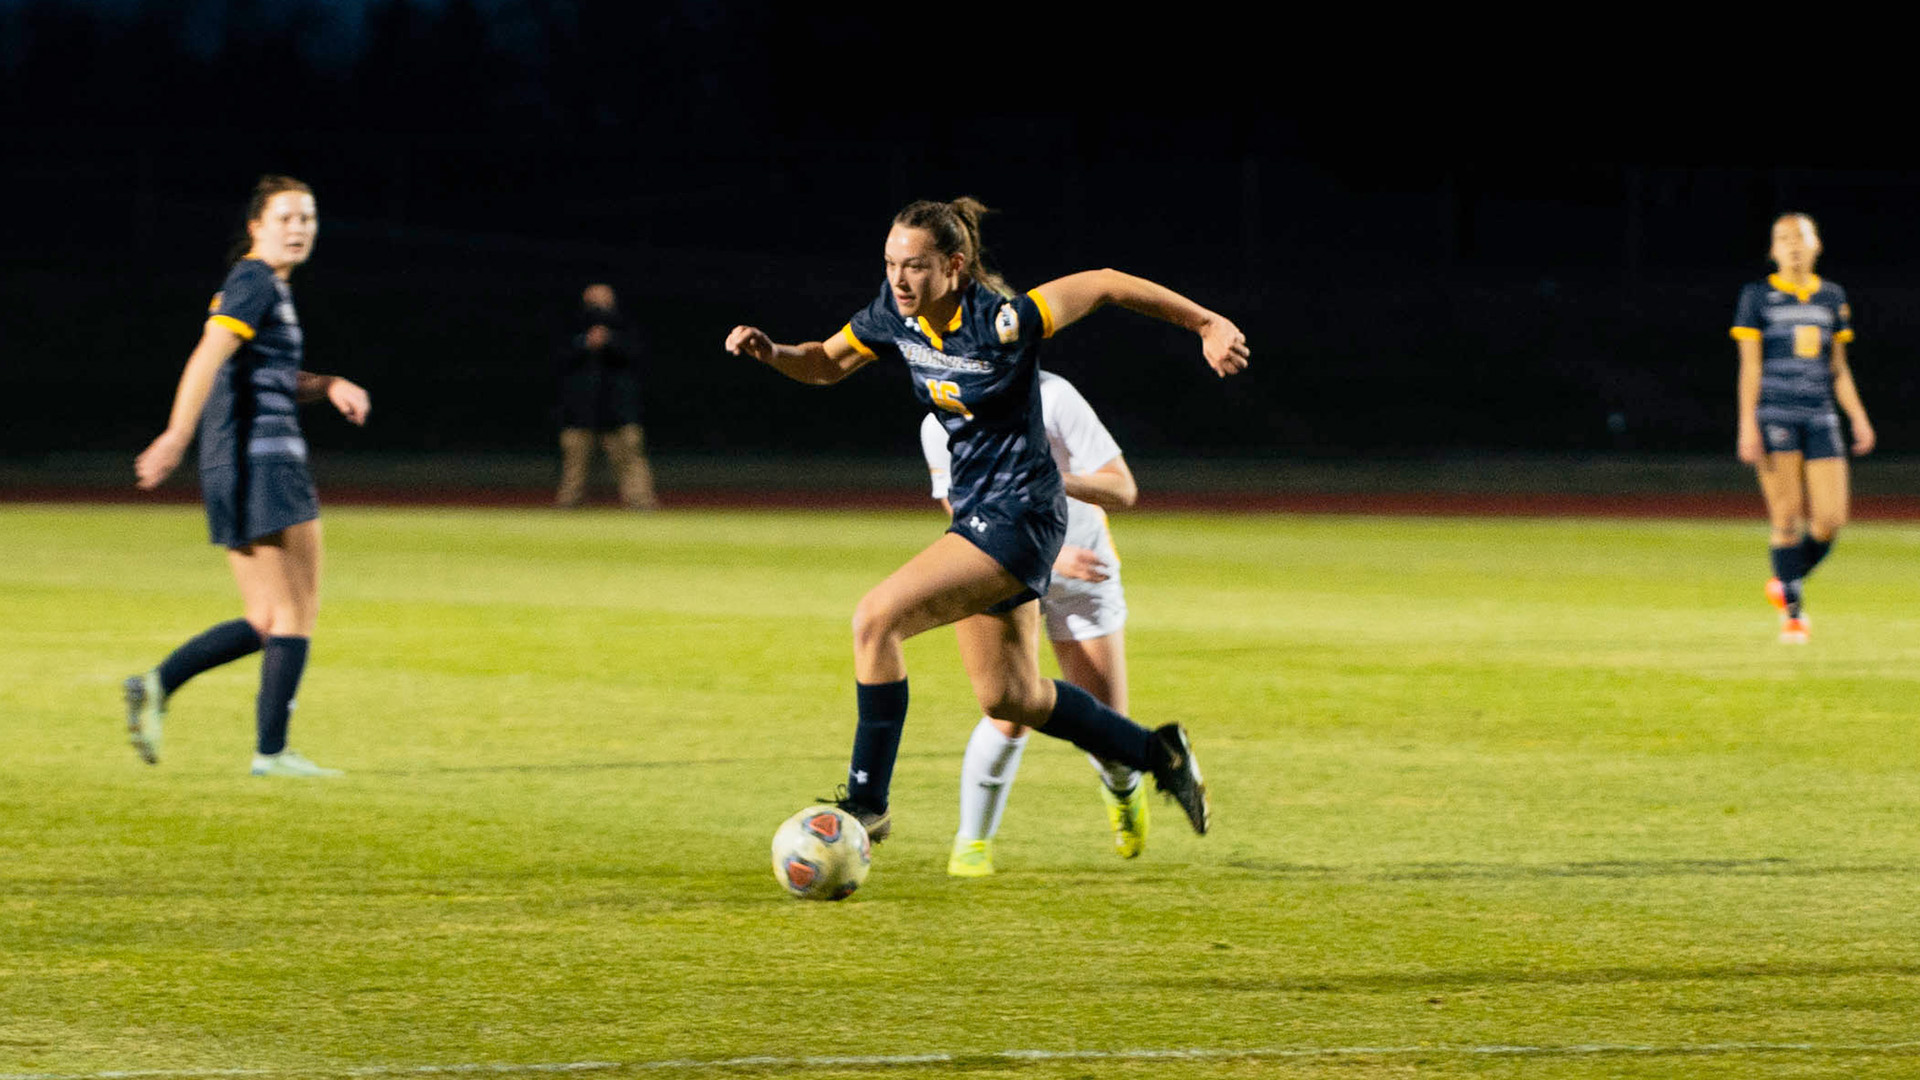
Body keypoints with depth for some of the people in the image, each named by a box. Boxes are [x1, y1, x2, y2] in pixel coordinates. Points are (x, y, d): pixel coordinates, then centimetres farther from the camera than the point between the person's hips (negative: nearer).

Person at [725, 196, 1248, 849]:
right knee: (1007, 698, 16)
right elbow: (826, 364, 13)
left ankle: (866, 801, -13)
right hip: (974, 513, 9)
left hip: (1018, 514, -9)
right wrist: (770, 352, -8)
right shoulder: (895, 316, -3)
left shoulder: (1000, 321, -23)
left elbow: (1106, 284, -14)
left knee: (877, 619, -20)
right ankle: (1159, 754, 34)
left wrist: (1208, 325, -9)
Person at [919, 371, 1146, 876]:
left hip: (1083, 575, -1)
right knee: (1010, 716, -20)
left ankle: (1124, 791, 36)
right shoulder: (938, 427, -13)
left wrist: (1054, 479, -41)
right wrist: (1052, 556, -27)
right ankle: (972, 840, 1)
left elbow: (1122, 492, -22)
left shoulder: (1051, 398, -23)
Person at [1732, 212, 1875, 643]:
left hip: (1821, 418, 4)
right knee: (1786, 516, -7)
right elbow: (1749, 365, 0)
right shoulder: (1757, 297, 3)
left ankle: (1785, 584, 19)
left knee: (1830, 519, -5)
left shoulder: (1832, 297, 14)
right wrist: (1747, 425, -7)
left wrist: (1858, 417, 10)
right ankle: (1792, 612, 2)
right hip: (1775, 415, -4)